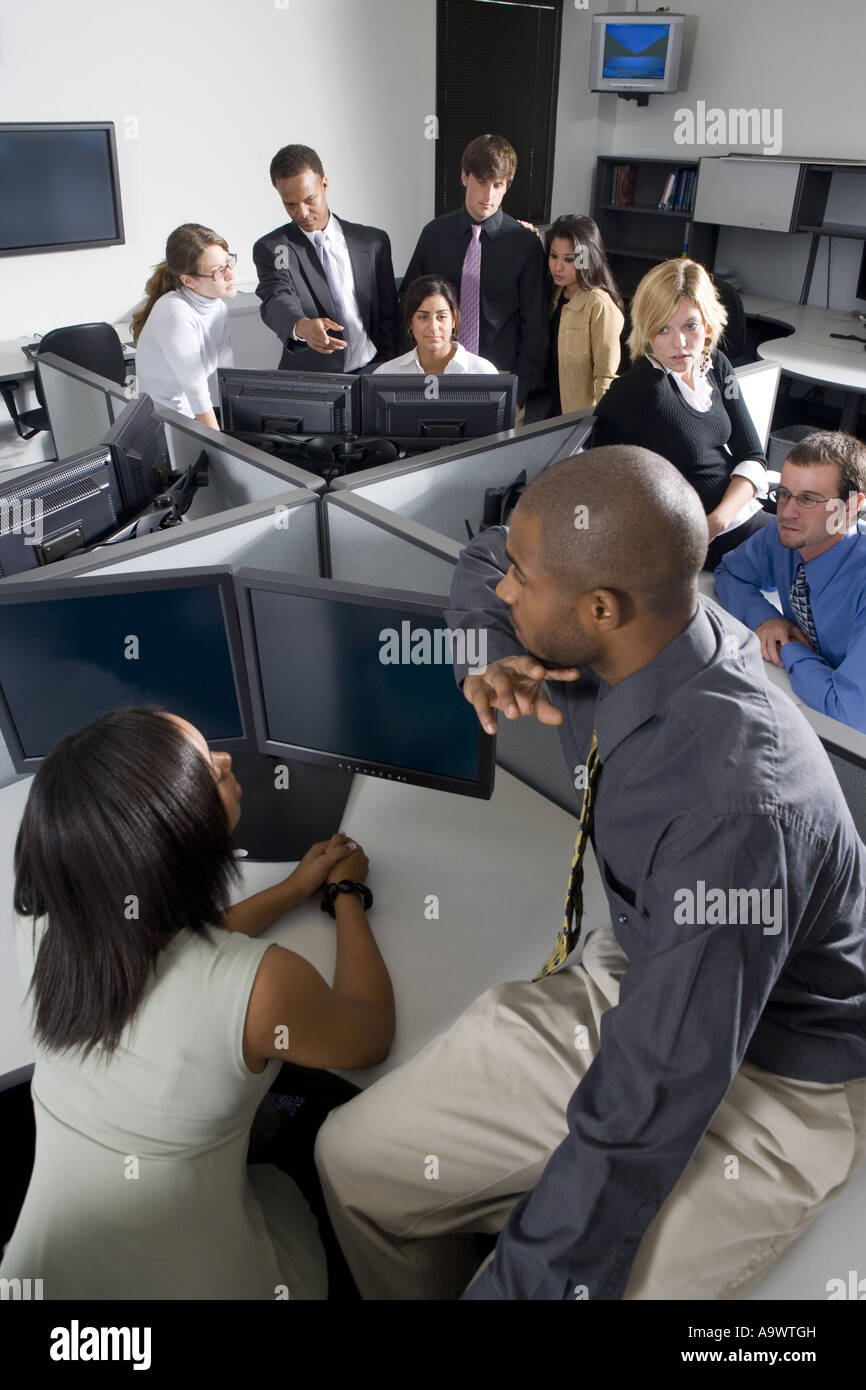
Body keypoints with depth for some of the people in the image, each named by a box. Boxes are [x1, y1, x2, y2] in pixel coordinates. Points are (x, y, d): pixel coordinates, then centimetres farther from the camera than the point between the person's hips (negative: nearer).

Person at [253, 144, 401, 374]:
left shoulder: (373, 241, 11)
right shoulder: (271, 249, 4)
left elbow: (388, 315, 13)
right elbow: (277, 300, -16)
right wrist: (302, 326, -38)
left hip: (371, 372, 2)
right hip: (307, 378, -2)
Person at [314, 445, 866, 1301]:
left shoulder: (735, 811, -37)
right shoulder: (619, 637, -15)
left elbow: (651, 1107, -31)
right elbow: (481, 561, 6)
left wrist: (529, 1278, -21)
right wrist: (491, 663, -14)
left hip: (772, 1078, -6)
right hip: (635, 973, 6)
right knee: (356, 1159, 1)